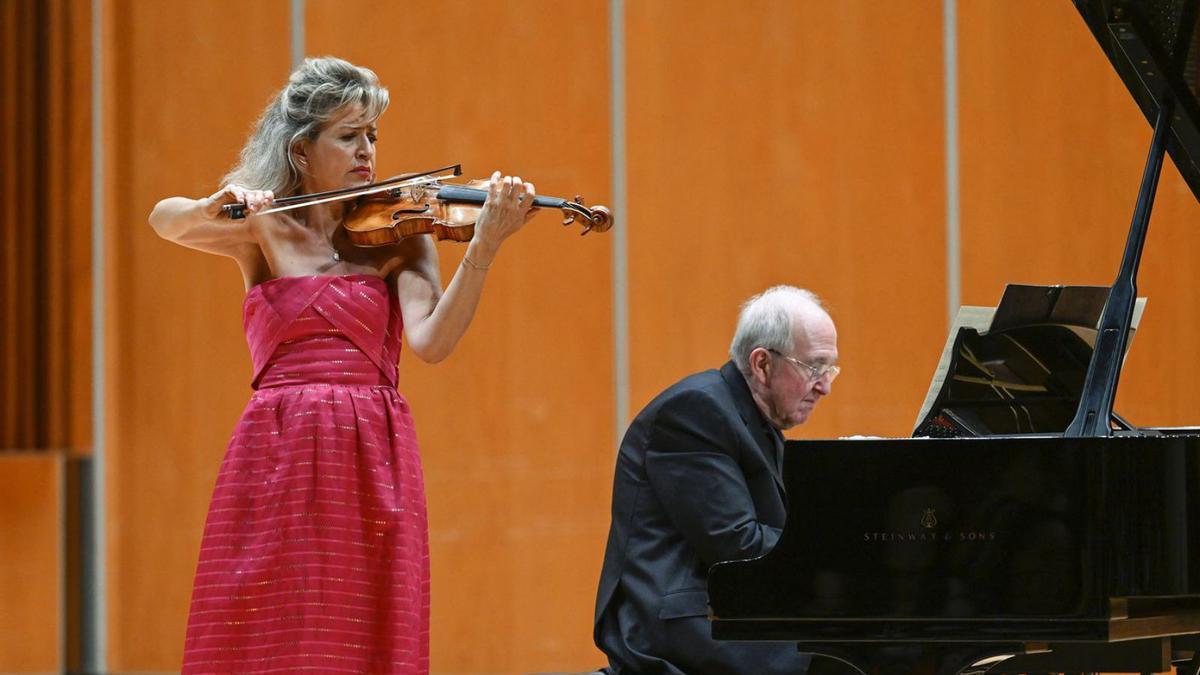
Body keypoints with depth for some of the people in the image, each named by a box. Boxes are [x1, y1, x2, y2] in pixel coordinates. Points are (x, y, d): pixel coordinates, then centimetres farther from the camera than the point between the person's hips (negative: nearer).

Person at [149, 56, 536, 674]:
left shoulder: (397, 235, 8)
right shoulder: (263, 232, 9)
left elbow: (431, 341, -8)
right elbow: (166, 221, -8)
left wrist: (483, 249, -20)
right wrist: (217, 205, -29)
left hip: (373, 460, 0)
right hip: (277, 459, 0)